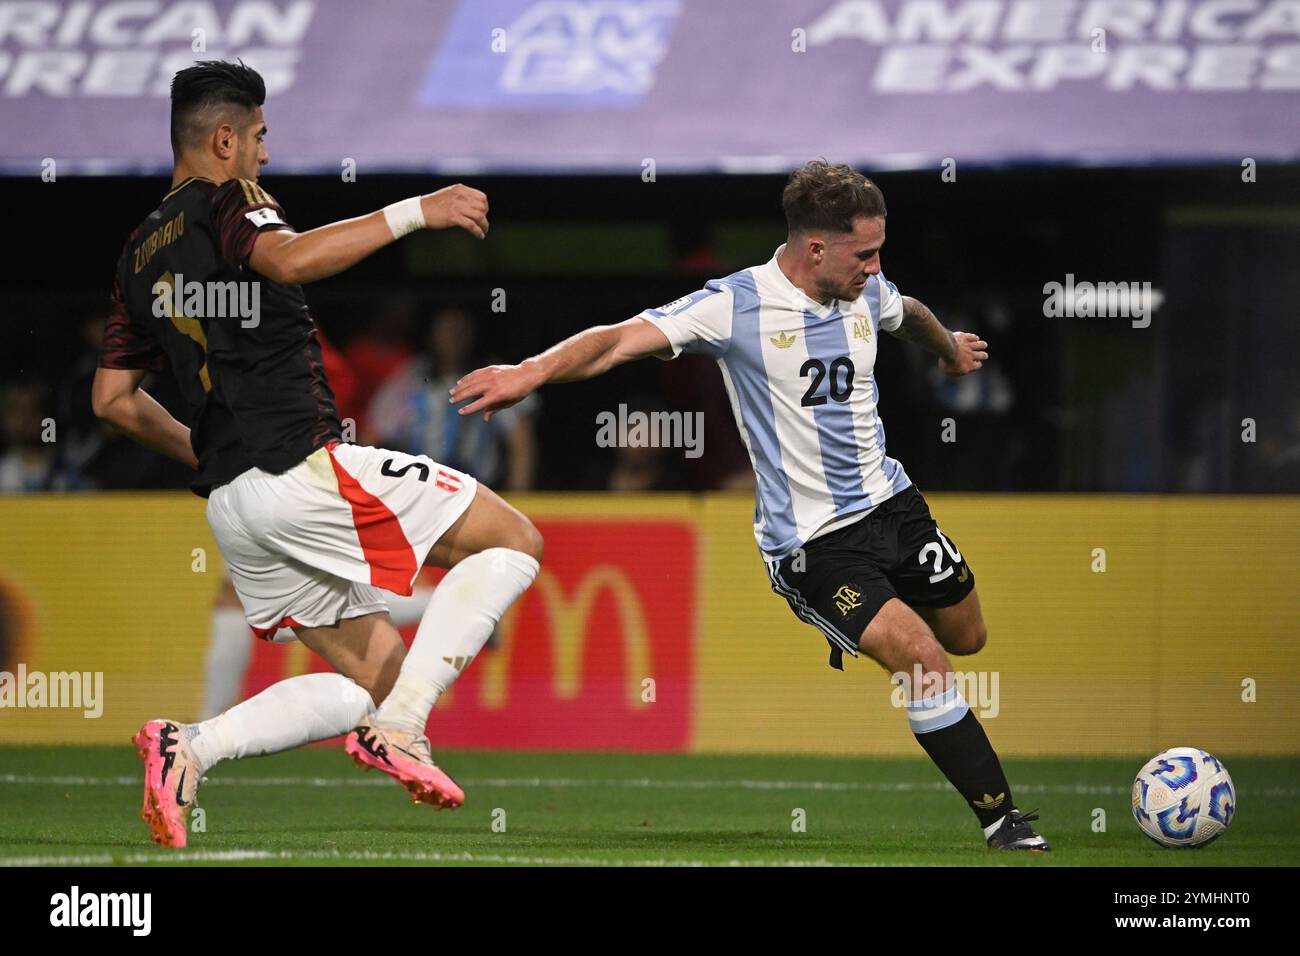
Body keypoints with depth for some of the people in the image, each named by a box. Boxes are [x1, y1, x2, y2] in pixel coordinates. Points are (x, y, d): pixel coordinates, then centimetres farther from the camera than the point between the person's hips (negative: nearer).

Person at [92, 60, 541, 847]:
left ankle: (189, 751, -3)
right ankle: (400, 728, -13)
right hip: (304, 470, -9)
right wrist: (414, 213, -25)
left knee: (373, 677, 15)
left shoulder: (142, 253, 19)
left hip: (232, 501, 9)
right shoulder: (223, 204, -4)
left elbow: (113, 399, 22)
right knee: (513, 540, -1)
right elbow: (290, 260, -28)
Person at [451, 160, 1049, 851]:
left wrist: (952, 351, 48)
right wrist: (535, 370, -44)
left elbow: (910, 315, 27)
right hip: (811, 541, -7)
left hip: (890, 502, 7)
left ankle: (854, 631, 47)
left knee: (966, 638, 18)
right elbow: (624, 339, -28)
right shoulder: (737, 305, -18)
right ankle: (1000, 818, -4)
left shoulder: (867, 293, 1)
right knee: (923, 659, -18)